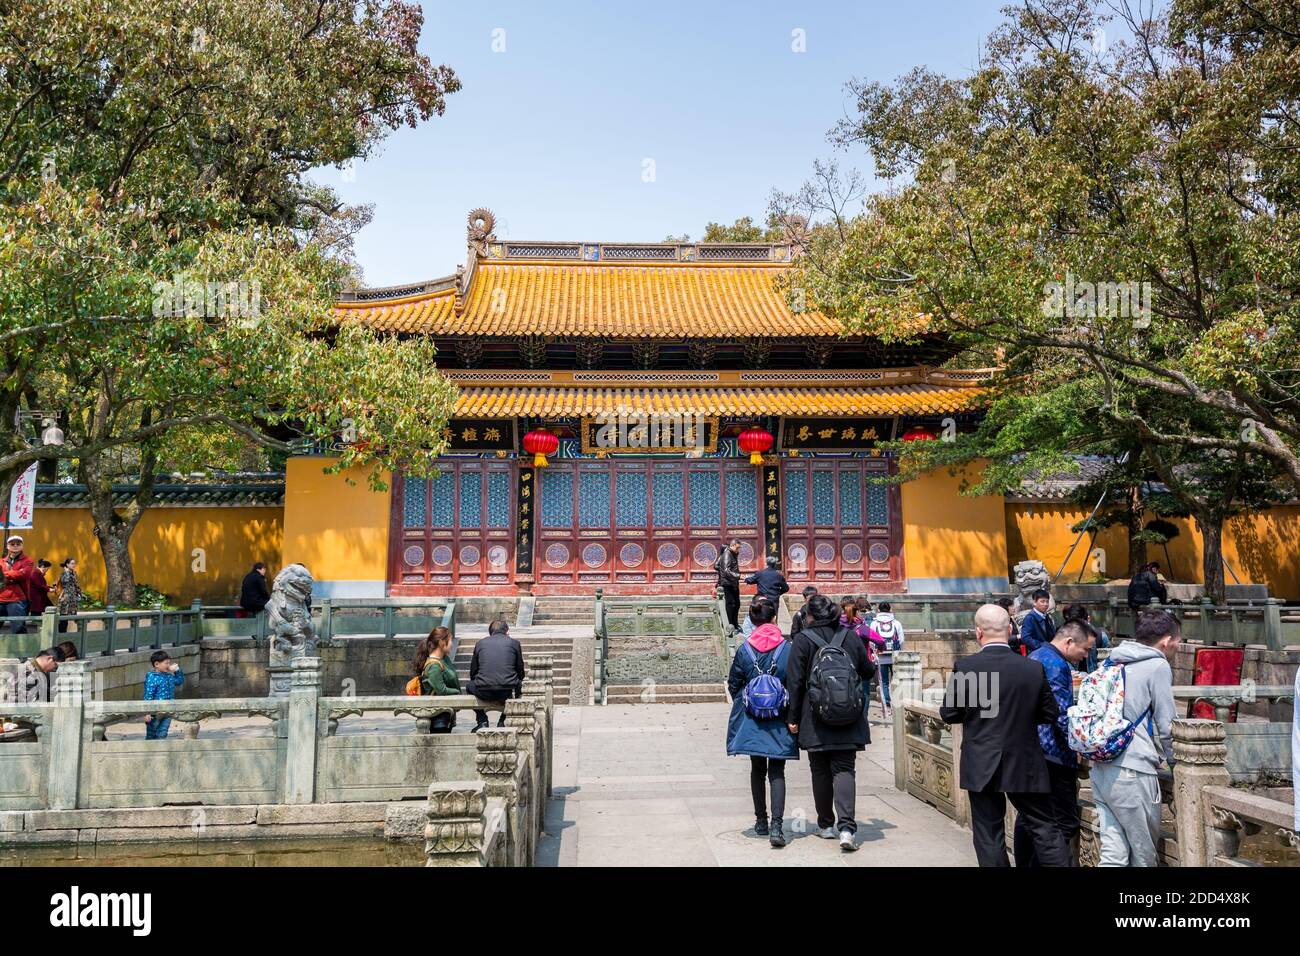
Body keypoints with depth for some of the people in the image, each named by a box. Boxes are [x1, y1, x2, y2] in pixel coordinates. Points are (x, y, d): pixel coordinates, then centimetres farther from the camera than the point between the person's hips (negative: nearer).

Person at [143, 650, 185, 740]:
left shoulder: (169, 676, 4)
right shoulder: (151, 678, -17)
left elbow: (180, 681, 22)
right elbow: (148, 696, -19)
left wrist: (177, 671, 6)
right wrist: (147, 713, -21)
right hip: (155, 713, -6)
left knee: (162, 735, 12)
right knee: (151, 736, 10)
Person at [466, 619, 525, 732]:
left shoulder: (480, 643, 16)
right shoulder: (514, 643, 12)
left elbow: (473, 672, 19)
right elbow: (520, 671, 15)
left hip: (483, 692, 1)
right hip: (507, 691, -1)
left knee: (469, 686, 32)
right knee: (518, 684, 31)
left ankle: (482, 721, 22)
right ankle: (503, 721, 28)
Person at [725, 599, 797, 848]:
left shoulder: (744, 650, -4)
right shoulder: (788, 649, -8)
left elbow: (733, 684, 2)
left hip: (751, 718, 2)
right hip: (779, 719, -1)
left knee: (757, 770, 17)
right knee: (776, 772, 3)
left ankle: (761, 821, 24)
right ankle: (776, 825, -11)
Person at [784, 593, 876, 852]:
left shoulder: (802, 640, -7)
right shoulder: (850, 637, 1)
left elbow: (794, 682, -7)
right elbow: (868, 671, 11)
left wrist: (793, 717, 0)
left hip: (816, 720, -2)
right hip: (849, 721, 2)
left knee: (820, 771, 12)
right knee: (844, 769, 3)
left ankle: (826, 825, 22)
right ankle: (846, 827, -12)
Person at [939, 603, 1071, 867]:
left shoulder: (965, 667, -14)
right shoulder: (1034, 668, -8)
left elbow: (948, 714, -6)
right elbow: (1051, 714, 2)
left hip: (981, 766, -1)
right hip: (1025, 765, 2)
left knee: (989, 835, 8)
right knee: (1044, 828, 13)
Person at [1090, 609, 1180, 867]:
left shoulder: (1114, 662, 16)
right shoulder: (1158, 666, -5)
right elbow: (1166, 725, -3)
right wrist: (1172, 759, 16)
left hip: (1101, 767, 7)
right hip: (1133, 771, -7)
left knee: (1113, 853, 6)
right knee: (1144, 854, 9)